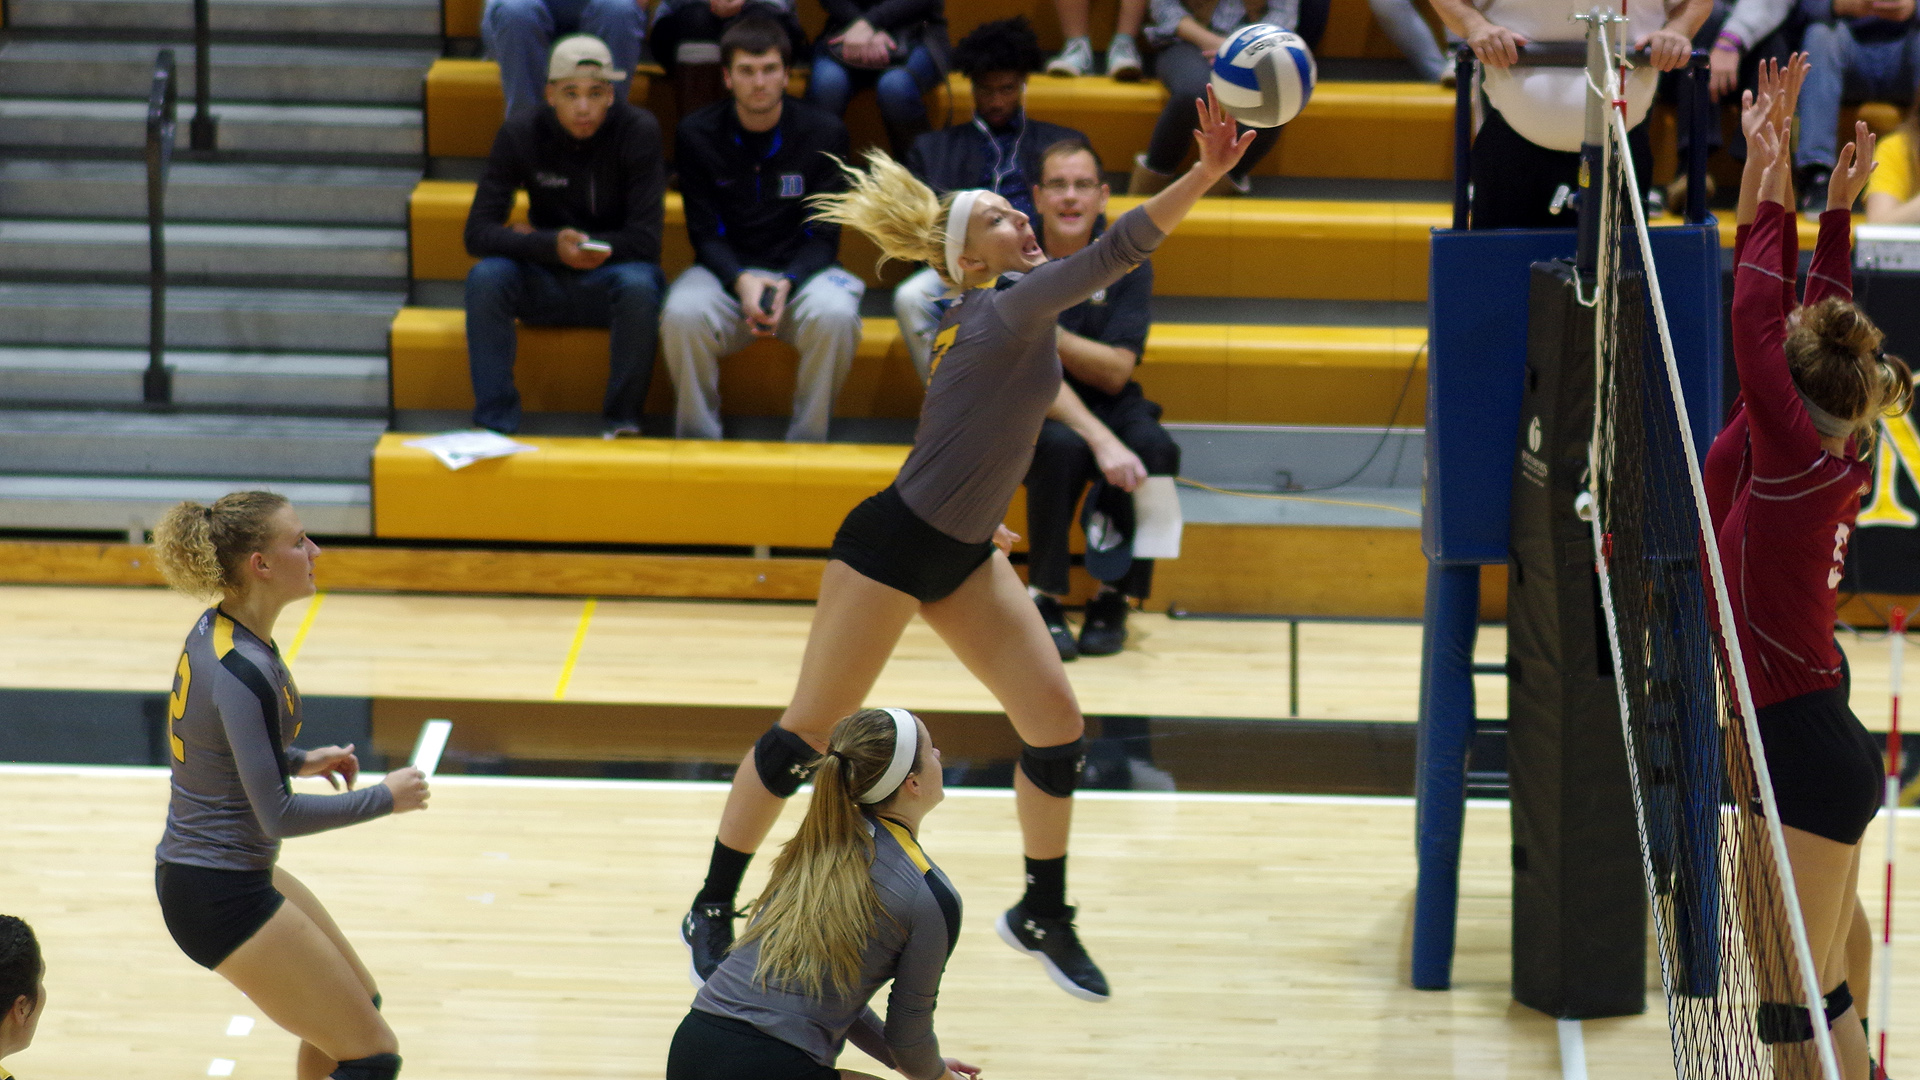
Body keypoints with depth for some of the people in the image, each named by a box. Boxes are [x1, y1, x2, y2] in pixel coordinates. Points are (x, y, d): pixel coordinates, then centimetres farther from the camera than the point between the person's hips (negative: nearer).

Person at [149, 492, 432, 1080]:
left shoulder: (217, 629, 2)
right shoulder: (242, 672, -26)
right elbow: (278, 815, -23)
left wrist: (300, 760, 13)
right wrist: (384, 799, -13)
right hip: (221, 898, -10)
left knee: (358, 1002, 25)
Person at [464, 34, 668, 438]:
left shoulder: (639, 130, -14)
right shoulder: (520, 133, -8)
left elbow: (645, 241, -17)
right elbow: (478, 233, -11)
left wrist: (533, 238, -13)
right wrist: (551, 246, -31)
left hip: (612, 276, -2)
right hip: (545, 285, 2)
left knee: (639, 284, -35)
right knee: (485, 277, -28)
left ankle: (622, 421, -21)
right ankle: (495, 420, -22)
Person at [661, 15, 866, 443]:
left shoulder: (824, 133, -1)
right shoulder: (697, 135, 0)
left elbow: (823, 236, -1)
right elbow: (706, 234, -1)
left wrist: (786, 284, -22)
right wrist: (741, 281, -22)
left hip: (800, 269, 0)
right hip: (726, 271, 0)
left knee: (835, 315, -35)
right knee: (682, 313, -33)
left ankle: (808, 440, -18)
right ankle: (697, 439, -14)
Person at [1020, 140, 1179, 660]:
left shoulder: (1126, 262, -4)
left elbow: (1114, 374, -11)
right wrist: (1101, 439, -36)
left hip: (1109, 404, 3)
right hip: (1032, 410, -2)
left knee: (1155, 448, -30)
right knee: (1063, 447, -37)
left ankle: (1113, 598, -12)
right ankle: (1044, 598, -18)